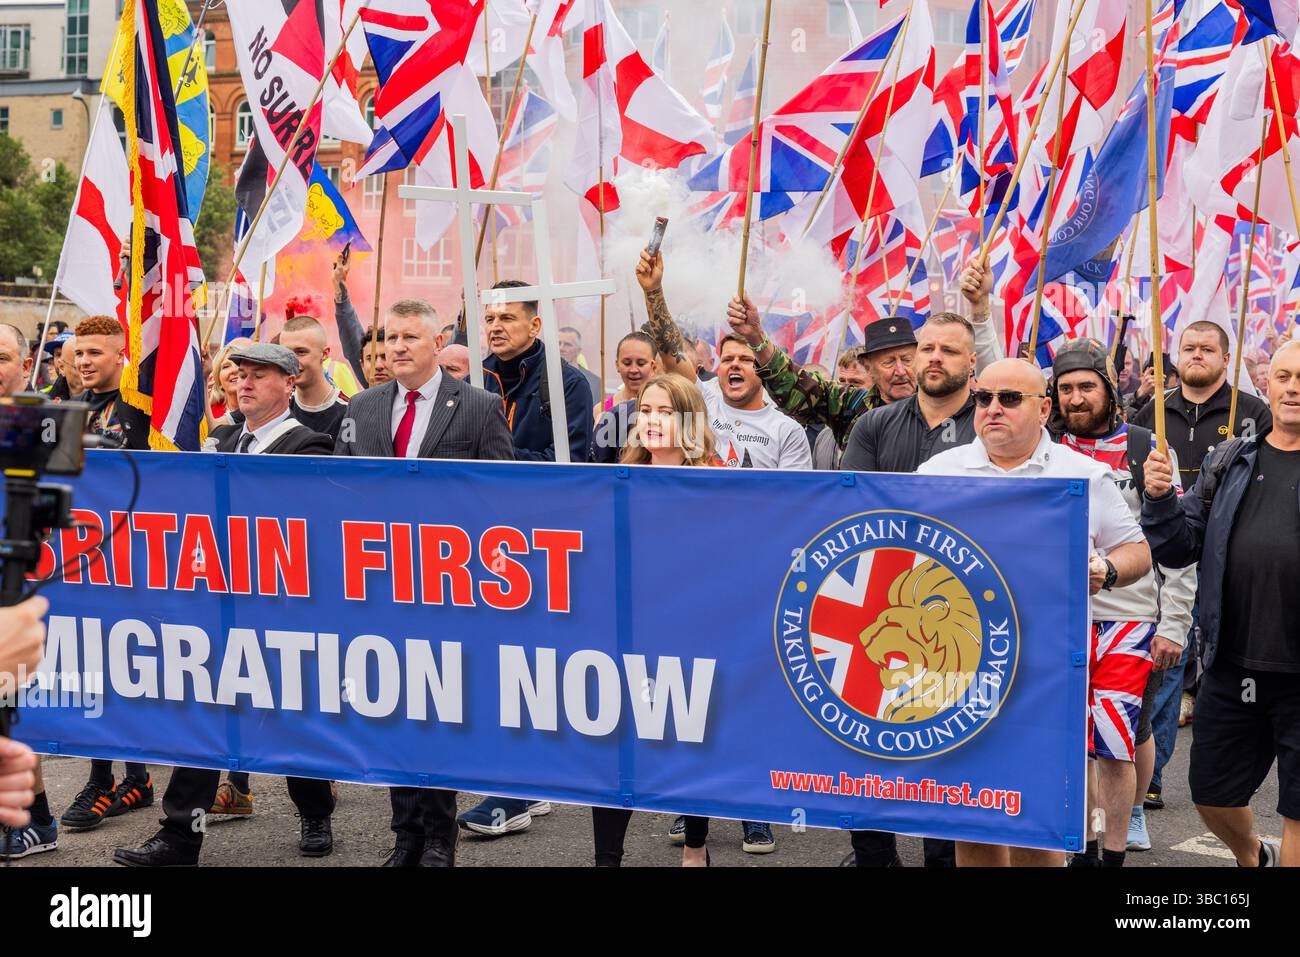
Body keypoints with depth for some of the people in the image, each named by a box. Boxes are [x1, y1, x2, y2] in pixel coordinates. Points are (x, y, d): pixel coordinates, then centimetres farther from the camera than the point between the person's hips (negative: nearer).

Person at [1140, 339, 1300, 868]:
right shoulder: (1229, 462, 9)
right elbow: (1179, 548, 9)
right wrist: (1160, 499, -9)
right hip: (1231, 666, 4)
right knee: (1212, 796, 16)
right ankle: (1253, 857, 44)